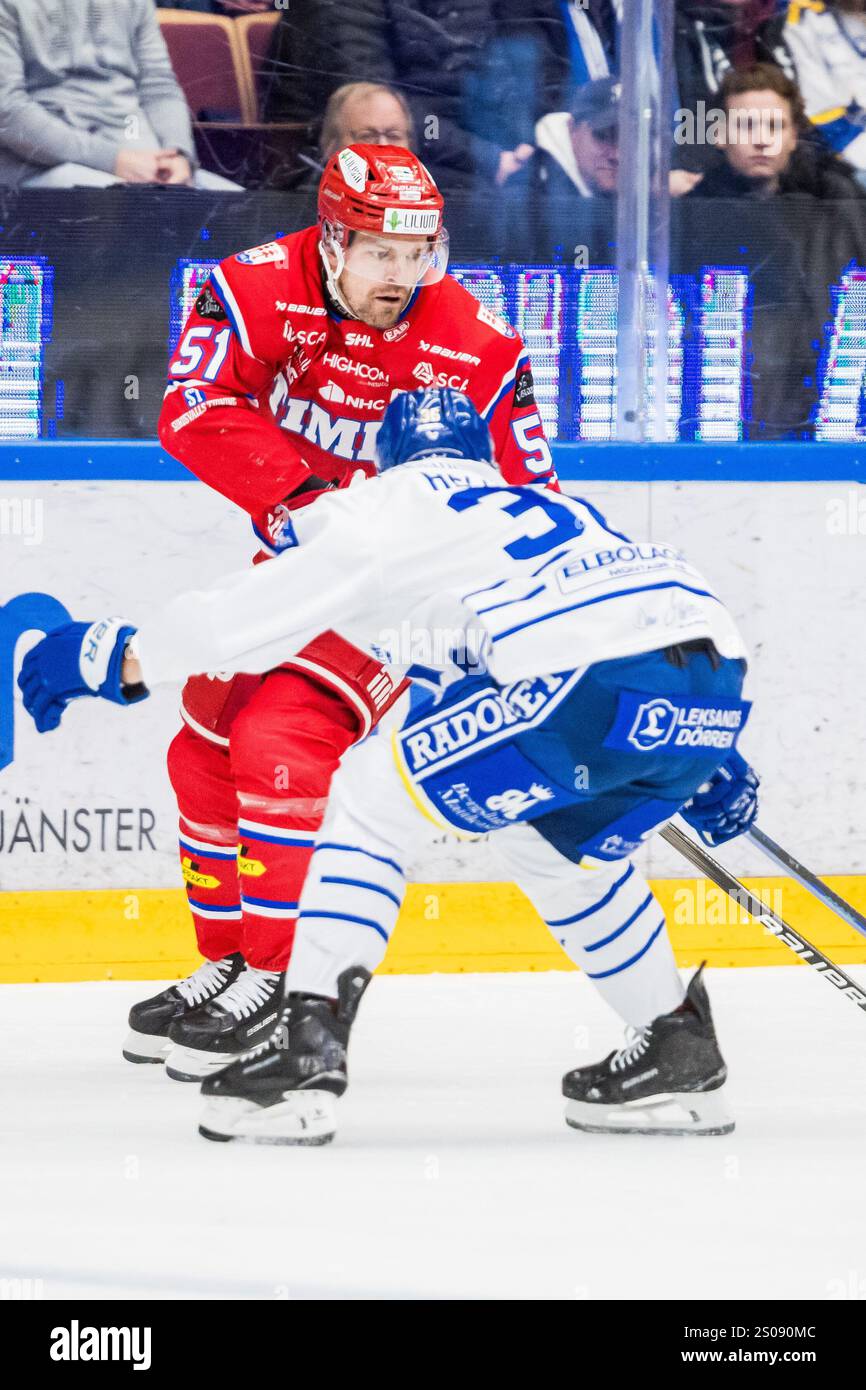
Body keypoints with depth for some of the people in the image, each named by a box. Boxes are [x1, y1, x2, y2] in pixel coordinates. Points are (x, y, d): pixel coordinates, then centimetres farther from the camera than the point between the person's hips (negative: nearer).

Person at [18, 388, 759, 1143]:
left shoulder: (403, 498, 17)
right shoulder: (551, 508, 38)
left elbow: (276, 600, 12)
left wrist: (121, 654, 21)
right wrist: (711, 770, 50)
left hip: (594, 685, -7)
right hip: (716, 684, 7)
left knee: (376, 793, 9)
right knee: (553, 840, 34)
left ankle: (307, 1048, -2)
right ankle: (681, 1053, 34)